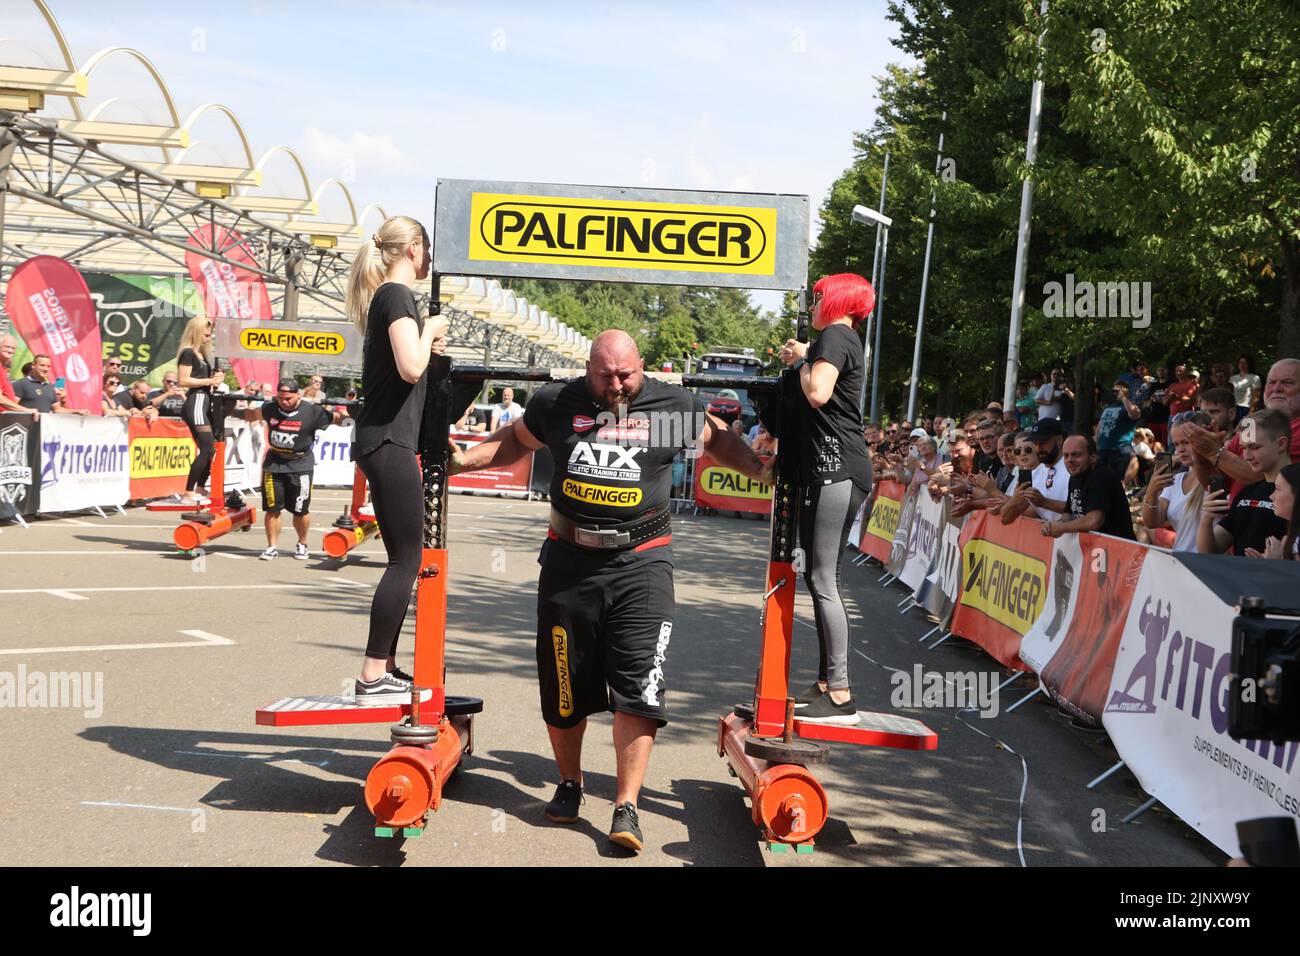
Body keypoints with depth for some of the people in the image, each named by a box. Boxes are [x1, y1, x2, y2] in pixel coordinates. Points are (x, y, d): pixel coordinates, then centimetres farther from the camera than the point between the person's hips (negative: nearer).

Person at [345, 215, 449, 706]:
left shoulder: (384, 296, 19)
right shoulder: (398, 295, -11)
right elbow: (410, 368, -22)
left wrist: (427, 343, 15)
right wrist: (430, 330, -6)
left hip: (382, 439, 10)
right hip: (388, 440, -10)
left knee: (403, 557, 13)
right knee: (406, 559, -8)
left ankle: (384, 668, 18)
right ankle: (373, 678, -7)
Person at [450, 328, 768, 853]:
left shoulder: (673, 405, 0)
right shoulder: (557, 402, 2)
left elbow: (718, 439, 17)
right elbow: (515, 440, 19)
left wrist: (762, 468, 4)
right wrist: (463, 460, 8)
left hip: (641, 560, -2)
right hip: (569, 559, 2)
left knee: (638, 684, -10)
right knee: (563, 682, 11)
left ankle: (626, 808, -4)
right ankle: (569, 785, 33)